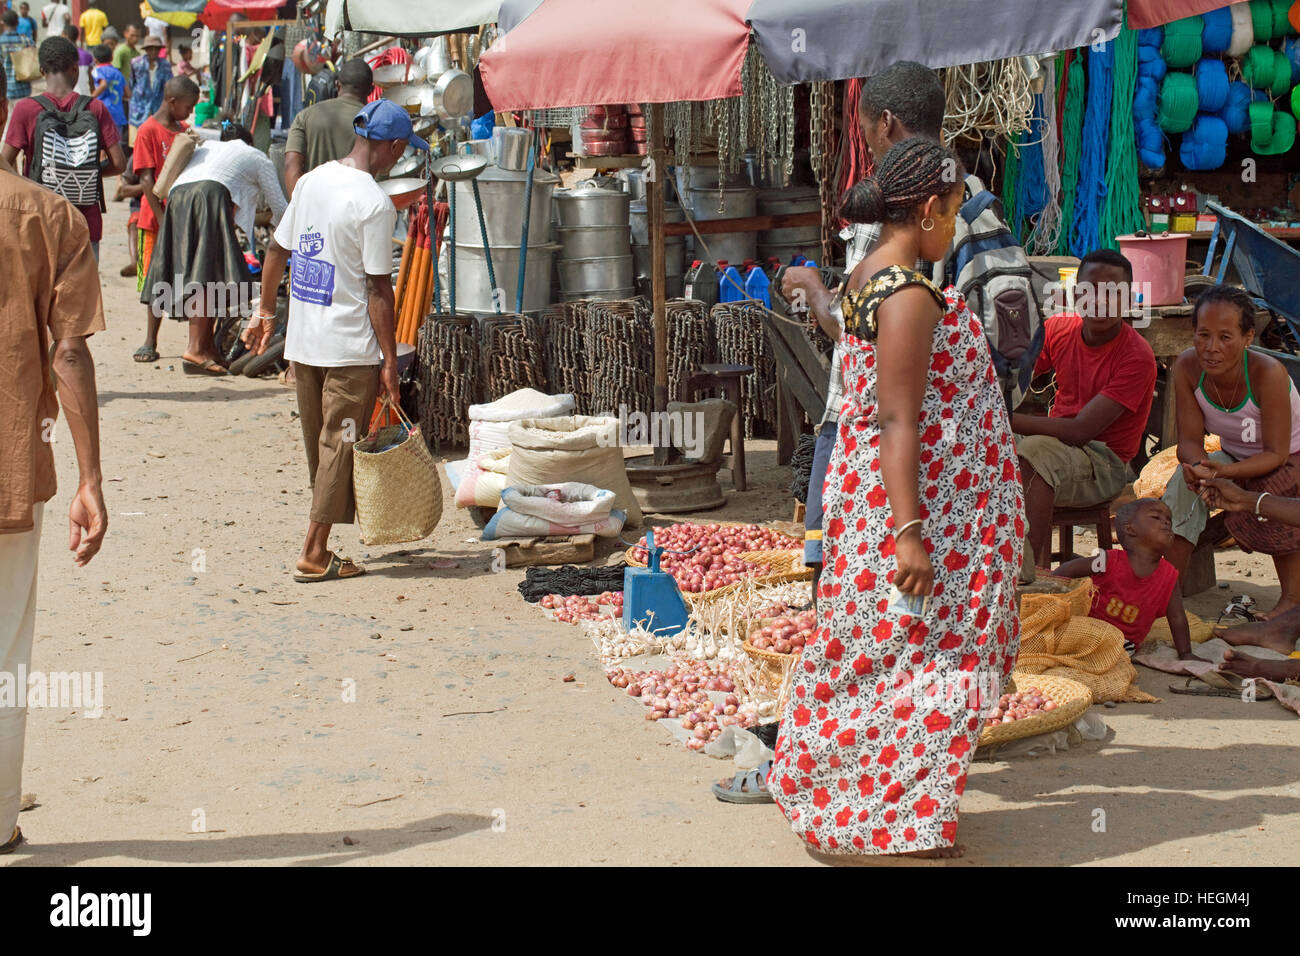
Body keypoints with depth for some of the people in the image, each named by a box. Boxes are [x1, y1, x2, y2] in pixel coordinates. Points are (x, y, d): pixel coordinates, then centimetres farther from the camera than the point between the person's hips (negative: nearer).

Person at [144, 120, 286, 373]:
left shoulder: (205, 148, 38)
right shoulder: (258, 158, 27)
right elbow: (279, 207, 26)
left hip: (176, 196, 6)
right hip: (209, 196, -6)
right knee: (208, 277, -13)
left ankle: (208, 346, 6)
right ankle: (195, 349, -24)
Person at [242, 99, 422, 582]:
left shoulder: (311, 181, 6)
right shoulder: (375, 204, -16)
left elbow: (277, 250, 13)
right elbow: (378, 289, -16)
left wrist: (265, 312, 25)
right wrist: (390, 360, -10)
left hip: (302, 342, 7)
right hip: (350, 348, -7)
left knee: (319, 446, 16)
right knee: (339, 447, 2)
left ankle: (319, 546, 26)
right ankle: (315, 554, 5)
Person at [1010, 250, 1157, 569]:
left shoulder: (1137, 357, -16)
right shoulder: (1058, 328, 3)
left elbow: (1081, 430, -23)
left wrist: (1005, 419, -29)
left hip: (1104, 462, -6)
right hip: (1058, 443, 6)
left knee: (1032, 452, -35)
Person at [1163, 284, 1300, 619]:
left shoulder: (1267, 373, -33)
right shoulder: (1186, 368, -20)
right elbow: (1189, 440, -15)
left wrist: (1224, 471, -44)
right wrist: (1198, 466, -40)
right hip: (1235, 458, 5)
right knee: (1185, 482, -23)